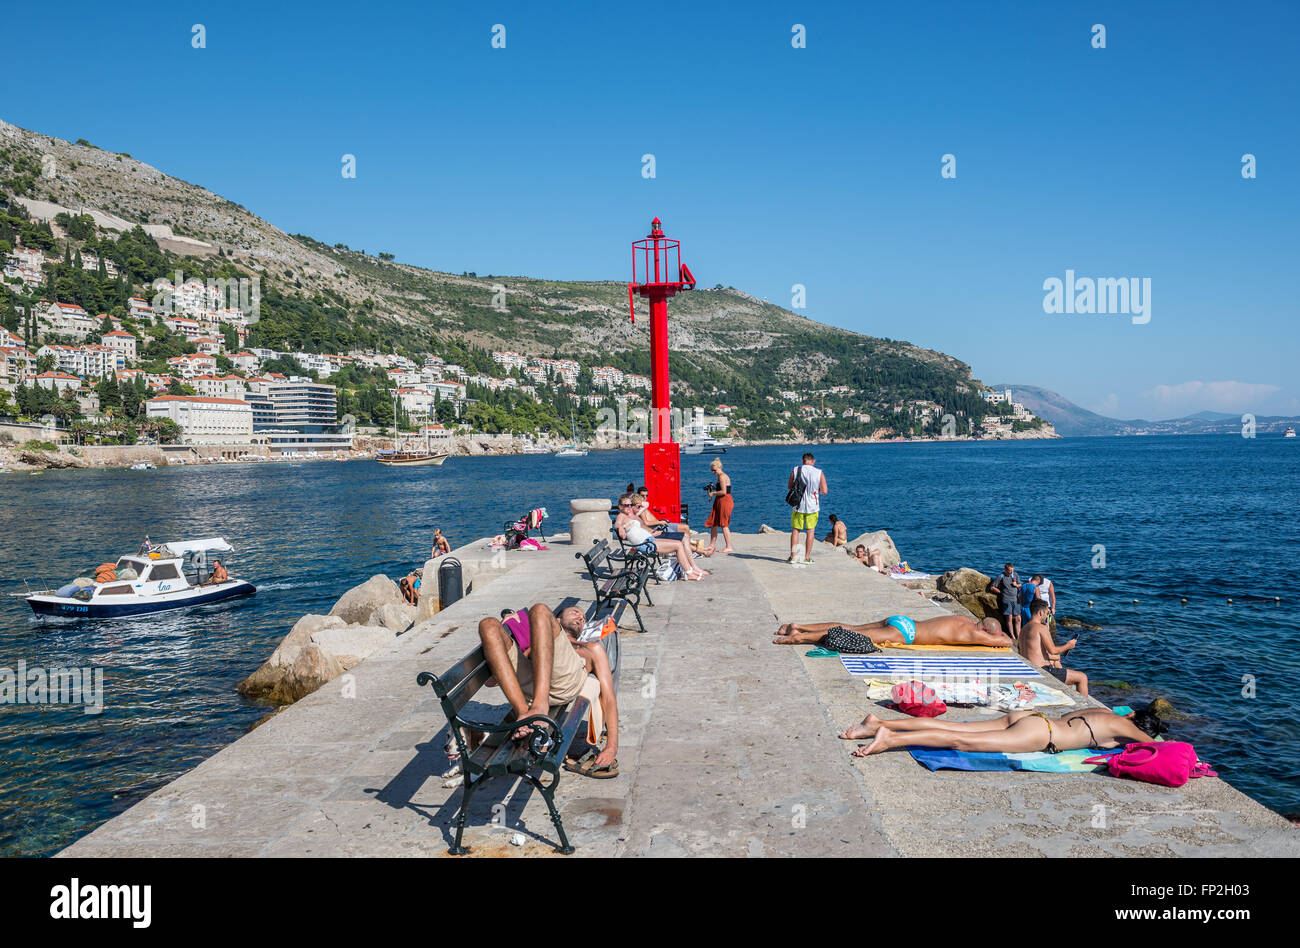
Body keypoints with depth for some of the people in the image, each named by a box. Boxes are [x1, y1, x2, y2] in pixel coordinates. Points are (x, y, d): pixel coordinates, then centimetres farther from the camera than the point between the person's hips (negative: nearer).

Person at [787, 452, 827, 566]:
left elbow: (789, 487, 5)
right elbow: (824, 491, -5)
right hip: (812, 506, 0)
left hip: (798, 506, 0)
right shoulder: (819, 472, -6)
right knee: (810, 531, 10)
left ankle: (793, 556, 7)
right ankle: (807, 558, 10)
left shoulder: (795, 470, -4)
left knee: (795, 530, 12)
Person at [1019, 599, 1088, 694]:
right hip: (1043, 671, -9)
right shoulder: (1042, 628, -14)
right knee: (1082, 677, -2)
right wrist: (1067, 646, -3)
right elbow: (1052, 650, -20)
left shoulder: (1023, 629, 14)